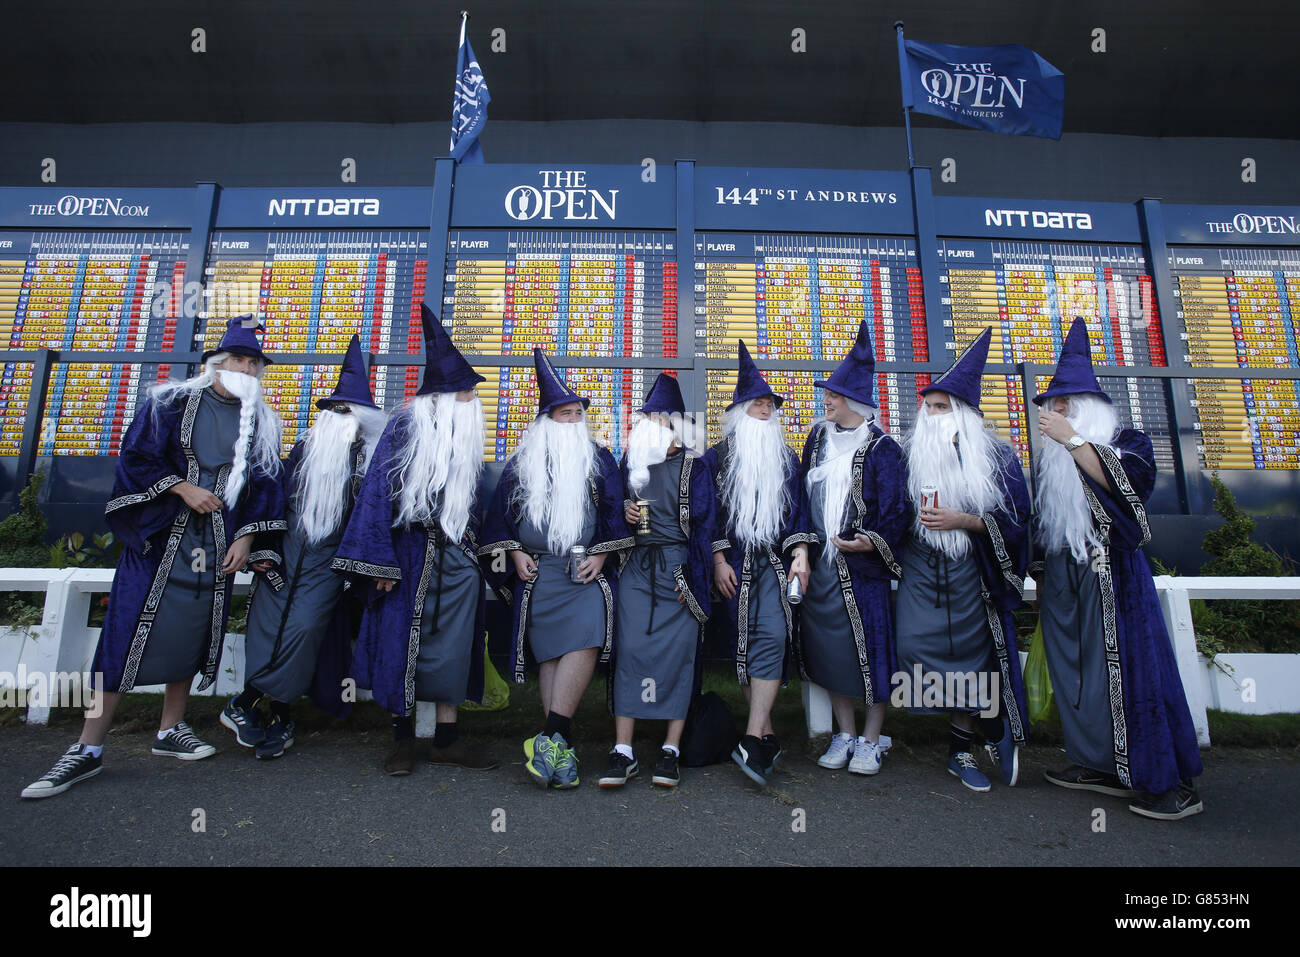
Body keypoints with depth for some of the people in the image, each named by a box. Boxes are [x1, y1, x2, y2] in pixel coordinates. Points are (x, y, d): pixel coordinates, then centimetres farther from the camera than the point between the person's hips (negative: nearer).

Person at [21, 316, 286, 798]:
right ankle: (88, 749, 7)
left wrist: (246, 537, -2)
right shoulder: (170, 403, 1)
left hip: (216, 546, 3)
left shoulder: (262, 424, 7)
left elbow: (264, 483, 6)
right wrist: (183, 488, -13)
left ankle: (171, 729, 24)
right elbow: (135, 458, -1)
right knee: (129, 634, -3)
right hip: (160, 537, -2)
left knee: (193, 632, 8)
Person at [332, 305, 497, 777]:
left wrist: (478, 553, 10)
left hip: (458, 559, 4)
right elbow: (378, 492, -8)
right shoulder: (405, 428, -6)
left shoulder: (468, 438, 10)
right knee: (403, 643, 5)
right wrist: (381, 561, -14)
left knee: (452, 647, 6)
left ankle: (447, 737, 17)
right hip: (411, 555, -4)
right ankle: (403, 738, 21)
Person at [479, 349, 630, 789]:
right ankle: (560, 747, 4)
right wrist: (515, 554, 3)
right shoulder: (521, 463, 14)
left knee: (586, 640, -22)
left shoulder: (599, 460, 12)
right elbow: (499, 514, 16)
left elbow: (615, 513, 9)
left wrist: (601, 555, -3)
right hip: (536, 572, 1)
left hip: (586, 571, -1)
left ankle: (551, 738, -19)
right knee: (549, 654, -3)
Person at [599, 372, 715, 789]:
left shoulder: (693, 466, 2)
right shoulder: (631, 462, 13)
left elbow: (702, 524, -1)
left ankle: (671, 751, 7)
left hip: (678, 566, -2)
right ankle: (623, 752, 0)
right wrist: (624, 512, 0)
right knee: (630, 648, -5)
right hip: (636, 566, 3)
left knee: (678, 652, -2)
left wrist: (693, 579, -8)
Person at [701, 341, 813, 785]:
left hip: (777, 560, 1)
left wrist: (800, 556, -4)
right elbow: (708, 514, 5)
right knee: (744, 641, -2)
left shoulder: (788, 460, 14)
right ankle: (768, 736, 10)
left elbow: (799, 512, 9)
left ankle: (753, 739, -19)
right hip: (736, 563, 0)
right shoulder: (716, 458, 8)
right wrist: (718, 559, -4)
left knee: (772, 634, -17)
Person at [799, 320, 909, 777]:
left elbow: (896, 509, -8)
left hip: (862, 565, -5)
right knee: (829, 648, 10)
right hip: (821, 563, 5)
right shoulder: (818, 437, 10)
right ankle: (844, 734, 25)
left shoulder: (881, 448, -6)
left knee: (869, 648, 3)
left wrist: (873, 542, -23)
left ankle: (870, 739, 20)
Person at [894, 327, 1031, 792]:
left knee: (970, 654, 0)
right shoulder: (910, 456, 5)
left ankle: (961, 751, 21)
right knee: (917, 645, -7)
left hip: (971, 575, -1)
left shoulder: (995, 458, 1)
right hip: (921, 573, 2)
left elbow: (1015, 520, -2)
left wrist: (963, 521, -14)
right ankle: (995, 729, 16)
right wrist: (914, 520, -6)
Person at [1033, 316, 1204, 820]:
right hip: (1062, 576, 6)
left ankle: (1169, 782, 2)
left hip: (1109, 572, -6)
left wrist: (1073, 440, -21)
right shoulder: (1049, 459, 16)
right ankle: (1098, 764, 17)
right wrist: (1043, 582, 15)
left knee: (1126, 666, -8)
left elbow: (1119, 483, -19)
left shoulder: (1128, 442, 2)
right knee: (1074, 668, 6)